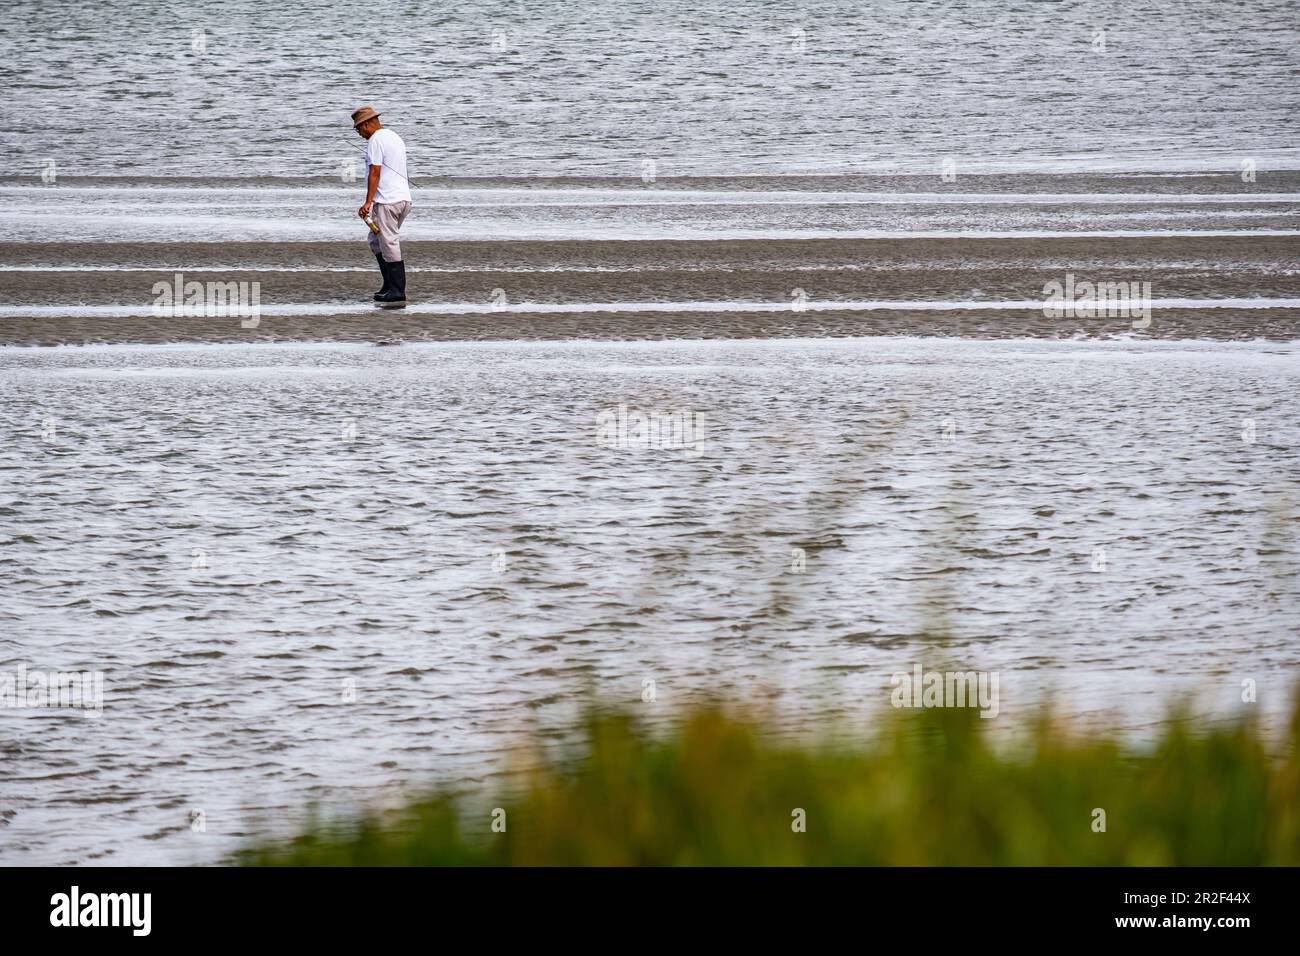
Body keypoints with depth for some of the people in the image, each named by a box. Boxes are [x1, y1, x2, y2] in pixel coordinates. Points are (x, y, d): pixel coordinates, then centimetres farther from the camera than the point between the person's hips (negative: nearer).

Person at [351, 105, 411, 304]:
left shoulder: (375, 140, -10)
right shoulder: (395, 138, 20)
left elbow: (375, 172, -16)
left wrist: (368, 202, -15)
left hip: (387, 200, -10)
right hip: (404, 198, 10)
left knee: (389, 245, -5)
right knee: (376, 240, 19)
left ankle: (397, 290, -4)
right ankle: (390, 284, 16)